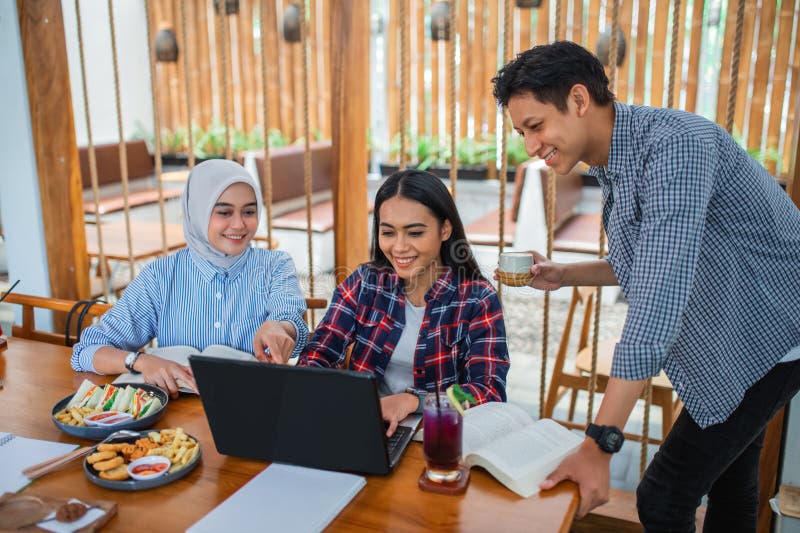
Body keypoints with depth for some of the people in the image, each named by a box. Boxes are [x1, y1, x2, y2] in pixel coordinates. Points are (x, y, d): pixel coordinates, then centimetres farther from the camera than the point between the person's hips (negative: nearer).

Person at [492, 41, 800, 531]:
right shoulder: (613, 165, 1)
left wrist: (600, 444, -38)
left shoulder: (674, 144, -30)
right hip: (730, 341, 9)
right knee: (727, 480, 23)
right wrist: (565, 276, -2)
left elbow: (658, 302, -38)